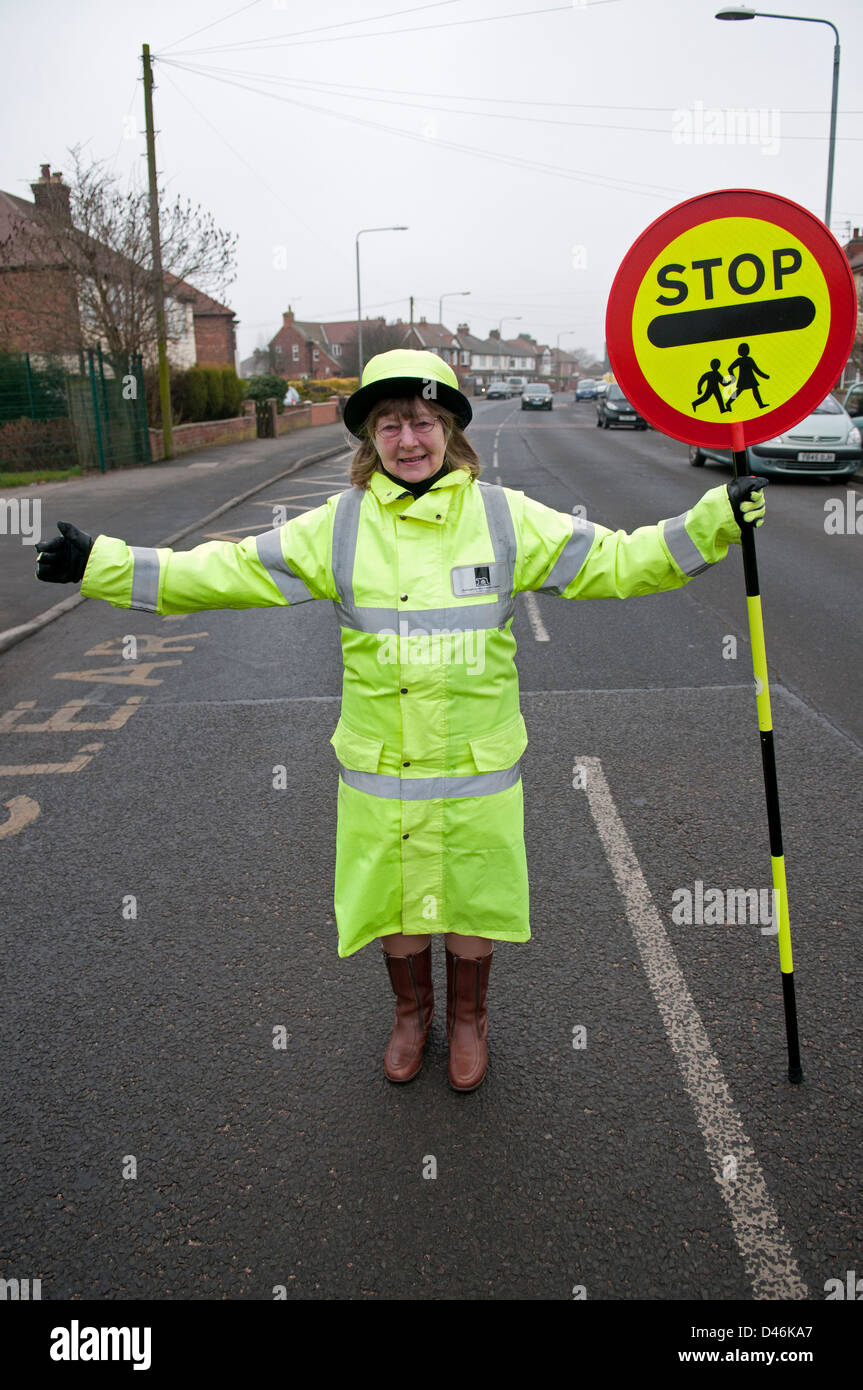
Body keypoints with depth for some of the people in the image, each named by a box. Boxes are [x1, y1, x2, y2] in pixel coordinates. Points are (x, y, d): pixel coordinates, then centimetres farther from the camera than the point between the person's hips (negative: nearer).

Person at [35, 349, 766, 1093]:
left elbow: (614, 560, -3)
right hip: (379, 767, 1)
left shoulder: (504, 517, -4)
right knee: (395, 902, 17)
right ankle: (412, 1011, 47)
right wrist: (99, 563, -7)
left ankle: (469, 1018, 46)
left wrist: (716, 520, -11)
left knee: (471, 899, 16)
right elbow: (229, 570, -3)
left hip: (479, 763, 0)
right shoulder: (340, 526, -3)